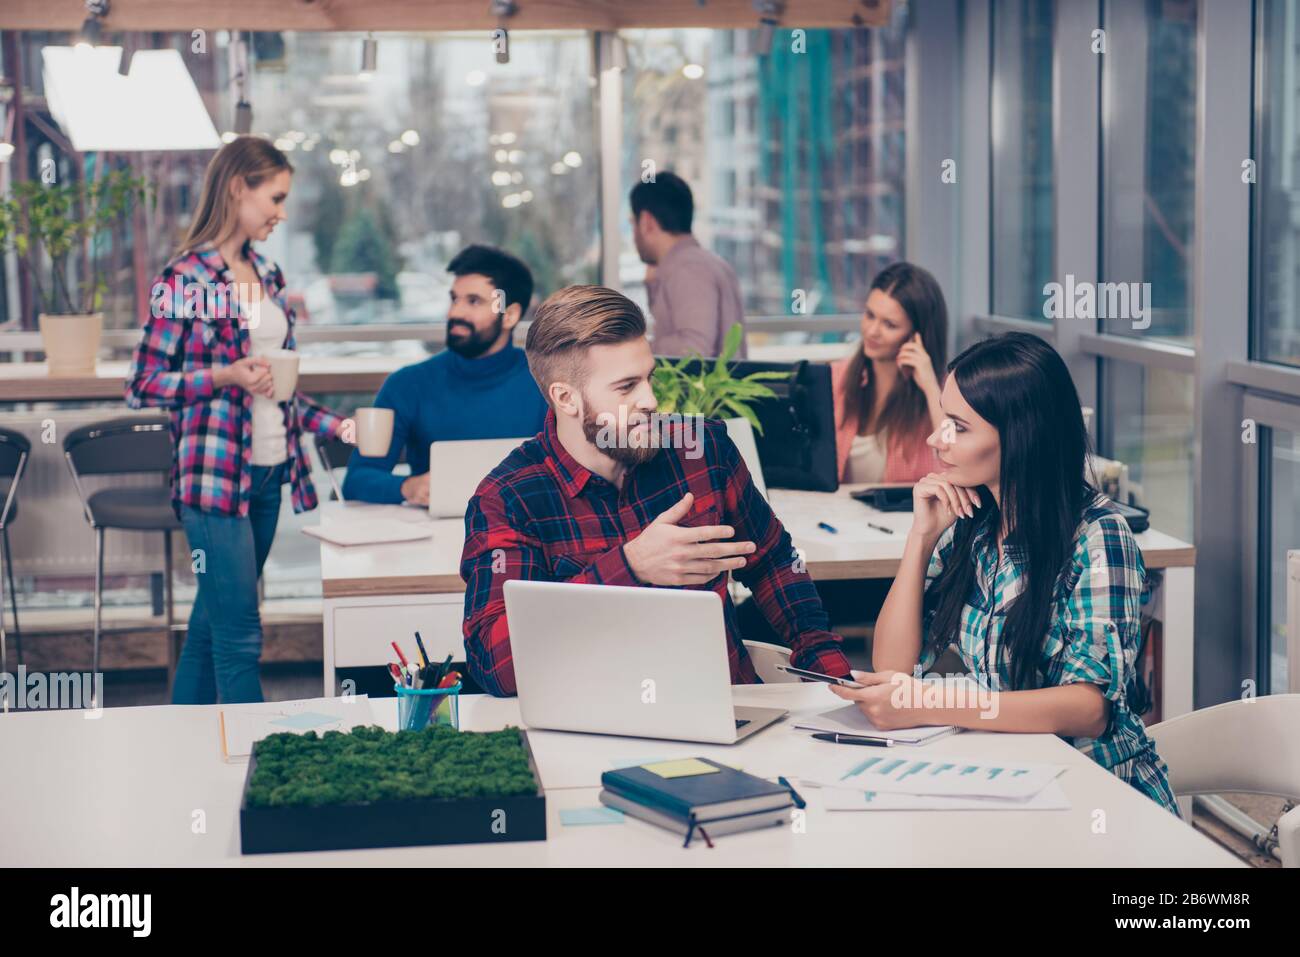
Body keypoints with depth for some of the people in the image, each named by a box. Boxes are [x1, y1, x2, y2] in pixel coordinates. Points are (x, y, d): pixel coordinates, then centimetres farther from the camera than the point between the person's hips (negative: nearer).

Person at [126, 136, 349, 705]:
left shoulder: (265, 273, 12)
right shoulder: (184, 279, -9)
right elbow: (142, 386, -8)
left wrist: (332, 424, 8)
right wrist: (224, 376, -20)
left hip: (269, 471, 7)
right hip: (215, 476, -7)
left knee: (213, 620, 14)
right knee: (239, 636, -5)